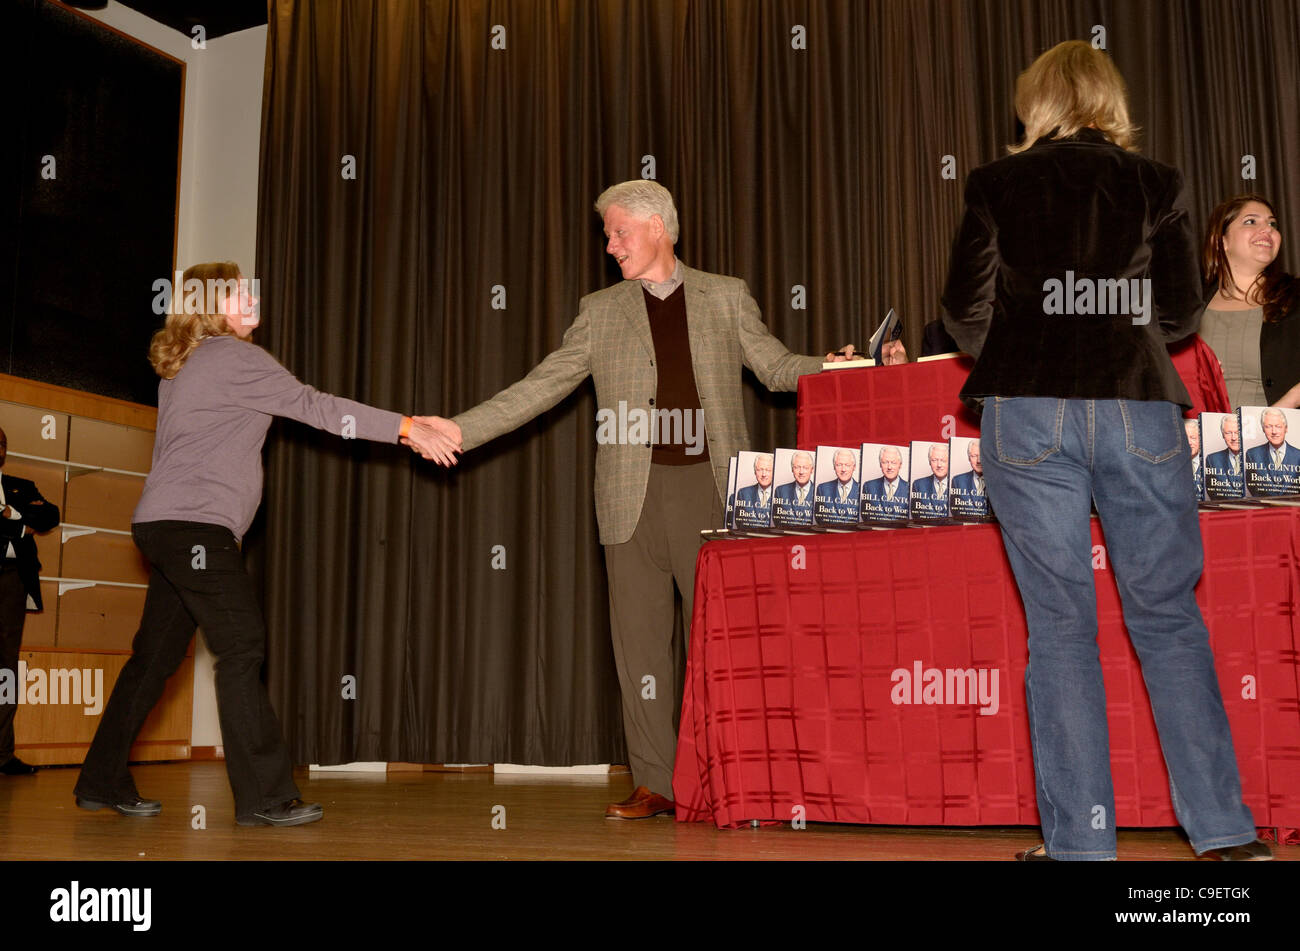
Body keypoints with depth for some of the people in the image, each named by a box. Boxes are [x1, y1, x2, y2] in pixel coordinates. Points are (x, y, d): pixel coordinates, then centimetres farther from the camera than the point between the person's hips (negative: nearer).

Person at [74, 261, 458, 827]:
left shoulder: (182, 366, 22)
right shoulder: (232, 357, -6)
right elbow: (312, 407, -11)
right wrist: (406, 428, -11)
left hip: (164, 526, 10)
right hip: (194, 524, -10)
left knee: (156, 655, 13)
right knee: (241, 647, -12)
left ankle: (102, 783, 21)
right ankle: (262, 797, -13)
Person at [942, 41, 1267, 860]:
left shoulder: (999, 186, 5)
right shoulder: (1156, 185, 8)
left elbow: (967, 313, 2)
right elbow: (1182, 313, 7)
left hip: (1030, 414, -1)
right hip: (1138, 409, 1)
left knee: (1059, 624, 3)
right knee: (1169, 615, 9)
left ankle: (1080, 839, 5)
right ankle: (1225, 830, 11)